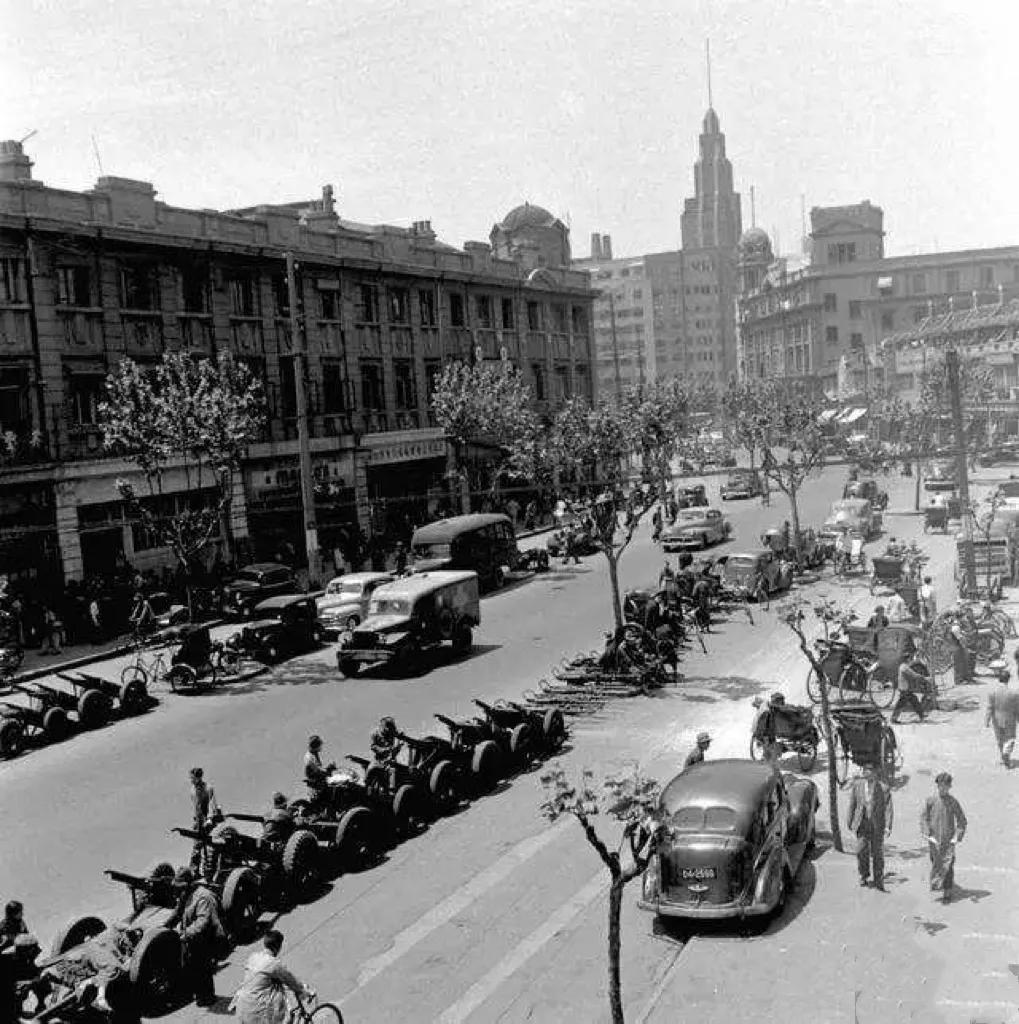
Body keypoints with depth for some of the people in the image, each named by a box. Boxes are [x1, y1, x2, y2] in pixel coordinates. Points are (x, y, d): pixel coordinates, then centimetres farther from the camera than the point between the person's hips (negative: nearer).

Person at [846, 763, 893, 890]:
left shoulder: (883, 788, -6)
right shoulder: (856, 785, 0)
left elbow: (888, 808, -7)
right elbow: (851, 805, 7)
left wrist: (888, 826, -14)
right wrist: (850, 822, 8)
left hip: (877, 824, -1)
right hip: (862, 823, 1)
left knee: (877, 853, 3)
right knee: (861, 850, -6)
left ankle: (879, 881, 14)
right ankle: (864, 875, 17)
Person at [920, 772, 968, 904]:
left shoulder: (953, 802, -4)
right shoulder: (930, 800, -3)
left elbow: (962, 821, 2)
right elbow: (923, 819, -3)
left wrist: (957, 837, -9)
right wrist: (928, 835, -13)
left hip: (949, 840, -1)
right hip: (934, 840, 1)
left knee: (948, 867, -5)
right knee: (936, 865, 13)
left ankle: (947, 893, 2)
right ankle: (936, 885, 38)